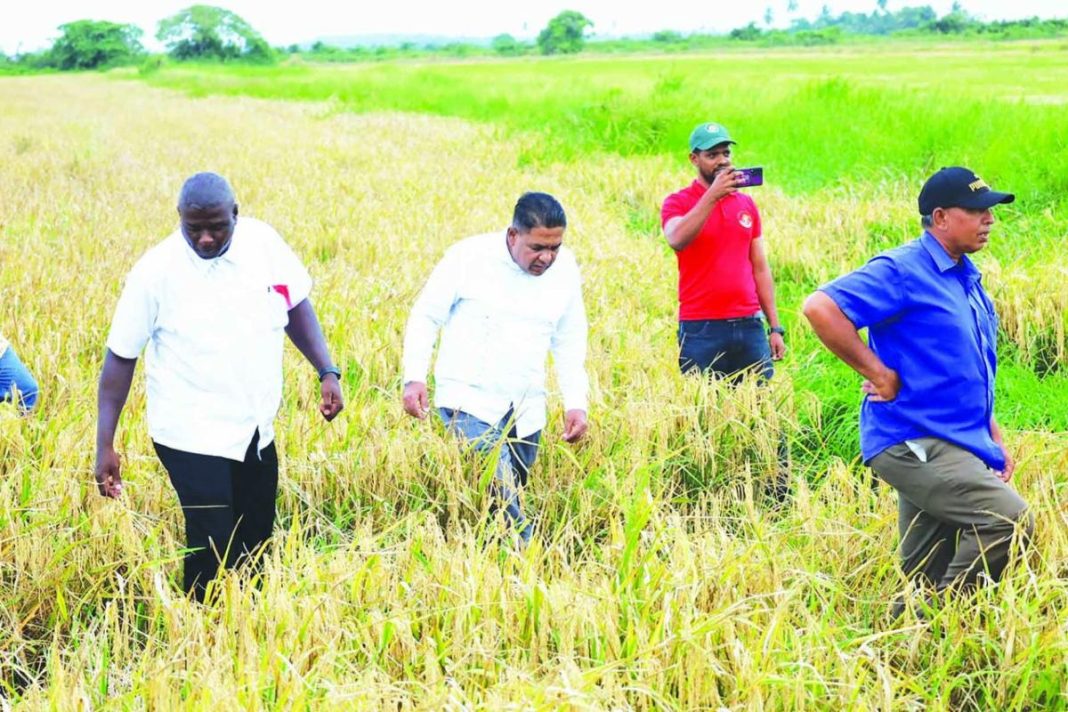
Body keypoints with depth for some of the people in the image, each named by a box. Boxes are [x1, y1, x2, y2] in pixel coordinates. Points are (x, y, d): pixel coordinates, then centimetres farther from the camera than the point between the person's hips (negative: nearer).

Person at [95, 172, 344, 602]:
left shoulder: (264, 242, -5)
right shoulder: (155, 271, -16)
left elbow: (296, 305, 11)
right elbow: (121, 357, -10)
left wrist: (327, 372, 3)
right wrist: (105, 445, -12)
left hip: (257, 432, 5)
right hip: (193, 438, -5)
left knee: (255, 548, 15)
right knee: (214, 553, -7)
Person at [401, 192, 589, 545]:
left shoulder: (564, 267, 2)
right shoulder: (469, 257, -10)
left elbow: (569, 340, 13)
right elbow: (425, 316, -3)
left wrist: (576, 403, 7)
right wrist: (414, 377, -13)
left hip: (526, 409, 4)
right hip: (469, 400, -4)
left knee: (511, 491, 8)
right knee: (500, 491, -21)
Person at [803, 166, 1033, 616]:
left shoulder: (966, 279, 17)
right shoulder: (903, 271, -12)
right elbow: (820, 308, -23)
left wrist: (993, 435, 18)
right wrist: (879, 374, -19)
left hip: (959, 445, 9)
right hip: (914, 444, -9)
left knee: (924, 586, 9)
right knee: (1010, 519, -21)